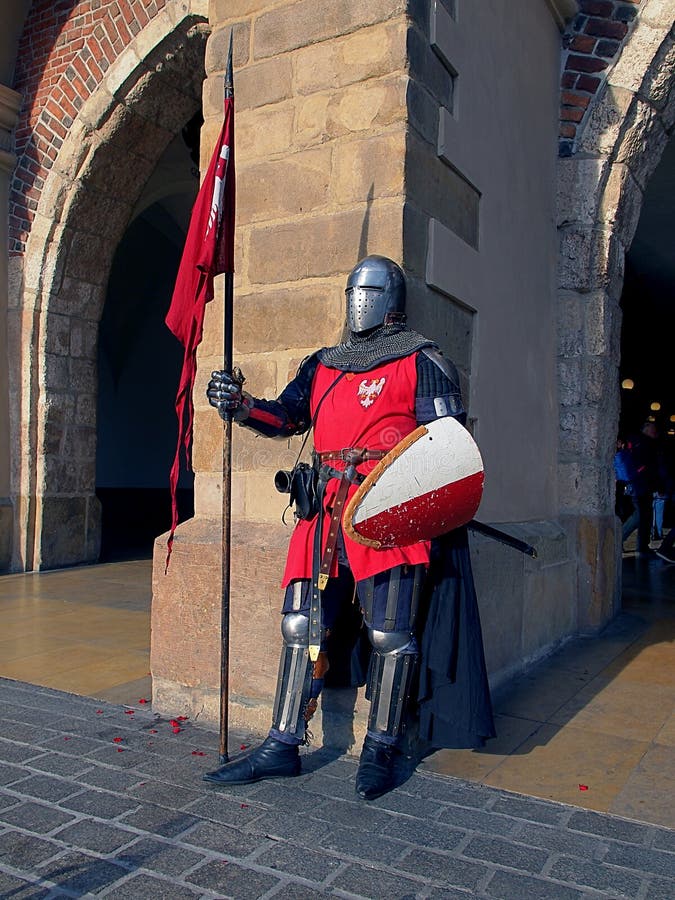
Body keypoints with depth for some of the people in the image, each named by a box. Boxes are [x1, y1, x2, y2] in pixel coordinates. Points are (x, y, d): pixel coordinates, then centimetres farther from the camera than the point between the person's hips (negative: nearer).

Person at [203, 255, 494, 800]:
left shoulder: (421, 361, 5)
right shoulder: (323, 365, 21)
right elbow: (286, 416, 15)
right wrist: (240, 404, -3)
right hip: (327, 512, 5)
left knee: (390, 635, -1)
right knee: (302, 627, 6)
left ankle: (381, 750, 17)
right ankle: (282, 746, 16)